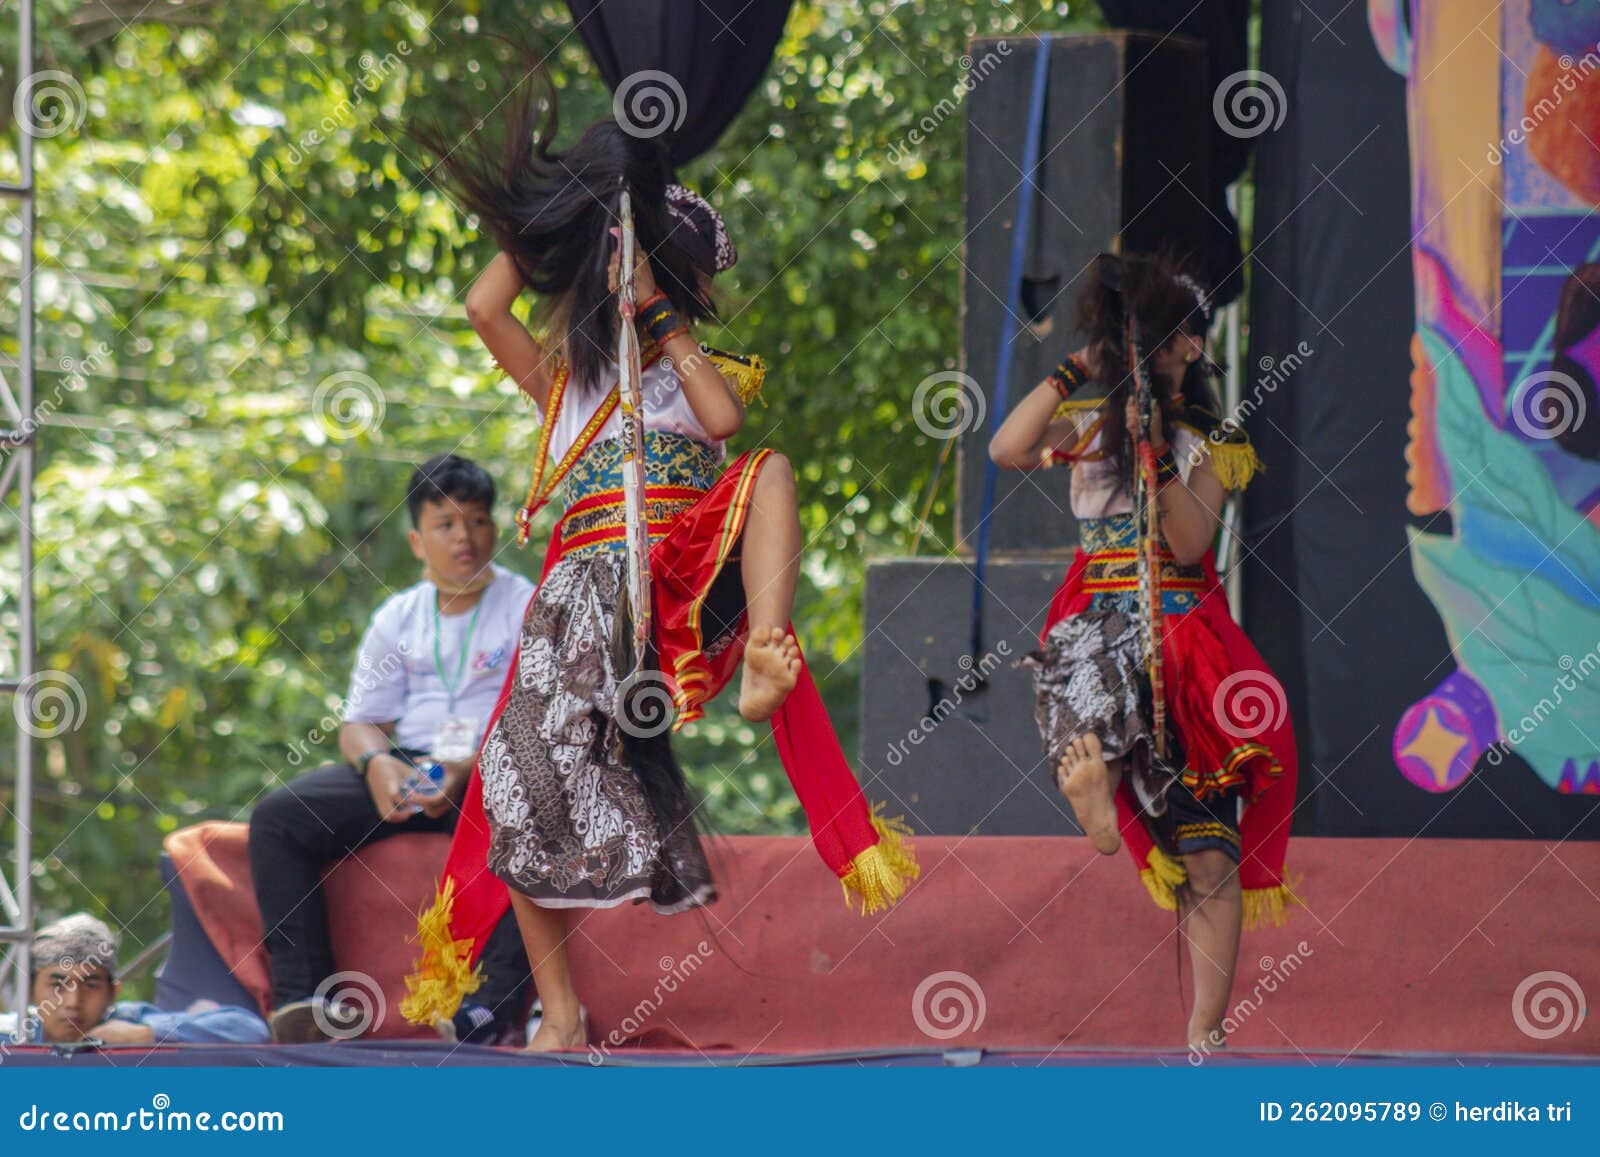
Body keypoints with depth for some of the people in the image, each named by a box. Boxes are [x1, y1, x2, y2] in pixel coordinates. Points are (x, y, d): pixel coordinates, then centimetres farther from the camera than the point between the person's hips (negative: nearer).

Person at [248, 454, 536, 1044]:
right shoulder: (398, 617, 18)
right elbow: (361, 722, 15)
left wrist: (470, 769, -23)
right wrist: (377, 765, -10)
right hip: (408, 770, 4)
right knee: (277, 816, -16)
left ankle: (497, 1005, -43)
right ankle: (302, 996, -24)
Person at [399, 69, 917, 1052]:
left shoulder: (708, 371, 22)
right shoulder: (563, 377, 25)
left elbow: (722, 417, -1)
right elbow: (486, 307, 10)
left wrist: (663, 318, 7)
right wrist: (538, 216, 18)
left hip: (686, 582, -1)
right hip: (587, 590, 1)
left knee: (771, 473, -29)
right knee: (524, 782, -14)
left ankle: (766, 660, -53)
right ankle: (561, 1014, -5)